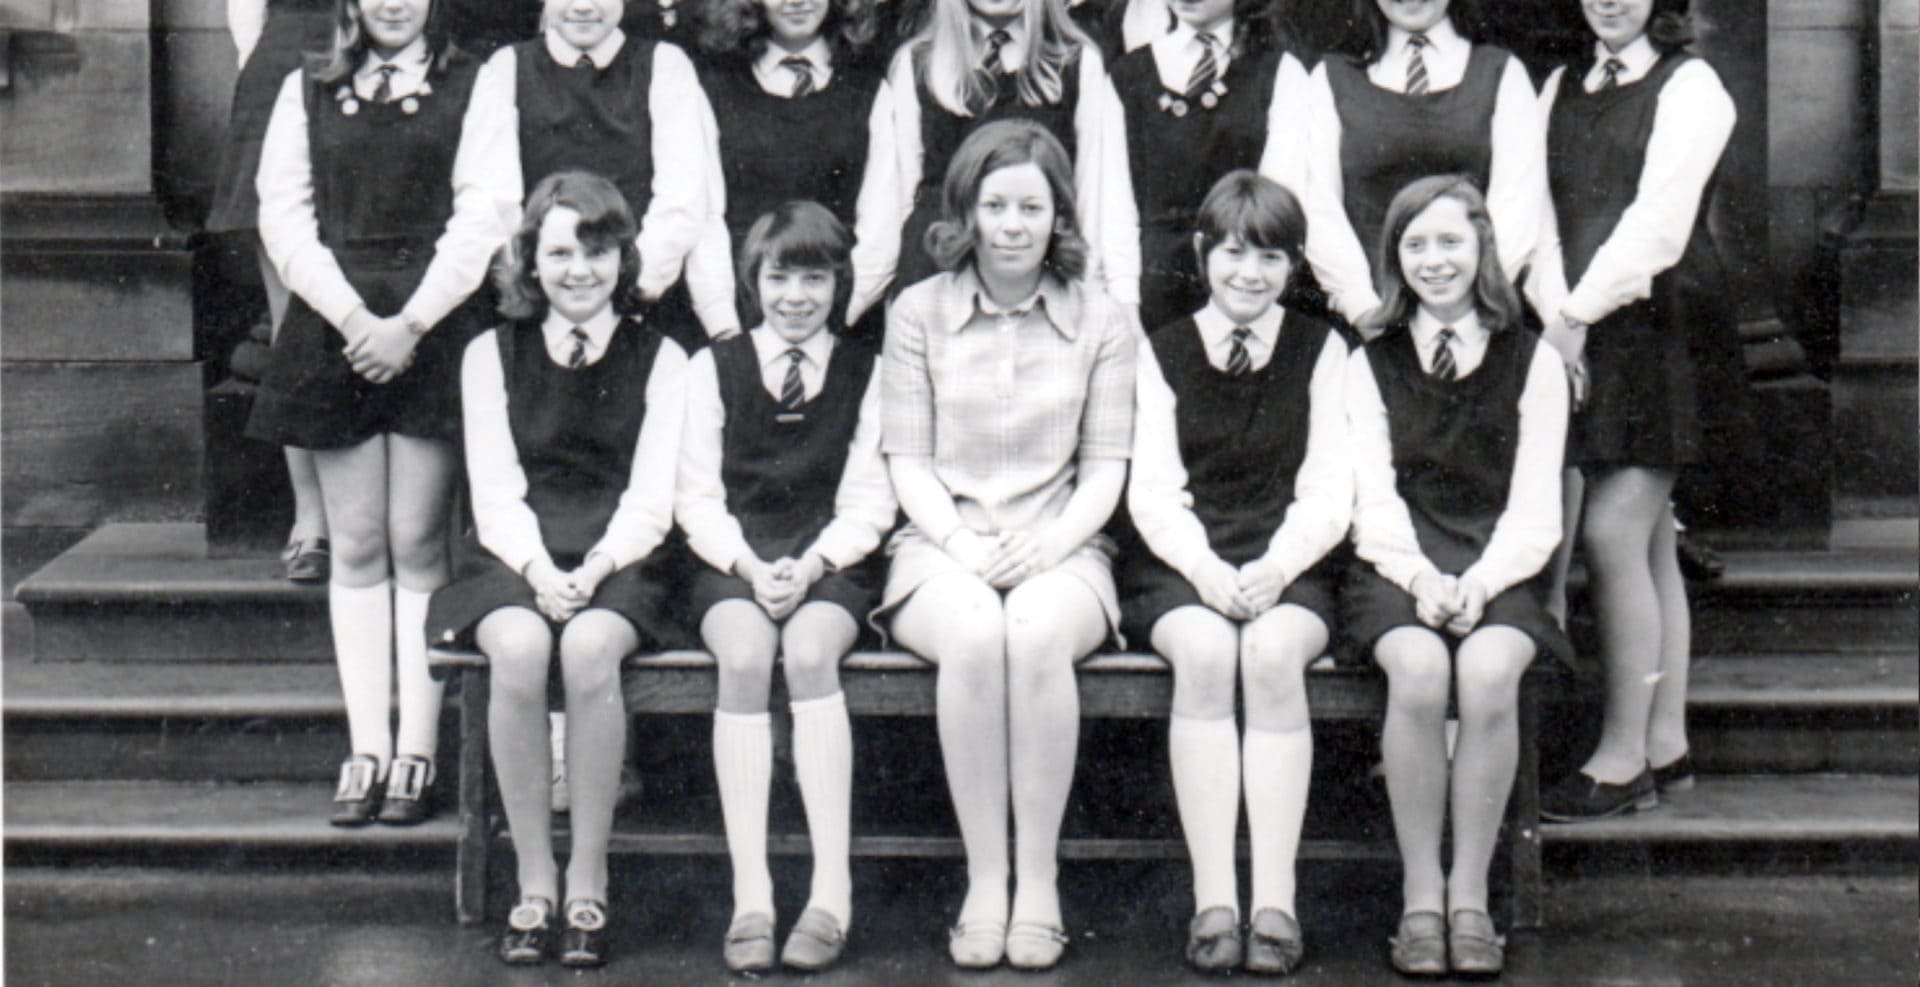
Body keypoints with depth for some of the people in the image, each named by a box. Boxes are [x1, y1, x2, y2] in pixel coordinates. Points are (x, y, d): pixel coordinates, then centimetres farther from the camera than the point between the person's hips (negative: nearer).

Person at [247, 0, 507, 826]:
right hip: (334, 326, 3)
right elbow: (282, 215, 6)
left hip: (430, 334, -3)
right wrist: (351, 316, -8)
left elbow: (481, 215, -3)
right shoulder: (307, 93, 14)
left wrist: (410, 322, -12)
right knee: (357, 548, 3)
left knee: (418, 544, -2)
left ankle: (417, 753, 1)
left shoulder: (468, 88, 5)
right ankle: (366, 750, 6)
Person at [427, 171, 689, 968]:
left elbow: (652, 499, 2)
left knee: (589, 648, -34)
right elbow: (495, 493, 5)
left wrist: (594, 568, -17)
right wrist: (540, 570, -14)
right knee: (517, 650, -33)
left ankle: (588, 884, -23)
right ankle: (533, 880, -22)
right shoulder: (491, 356, 14)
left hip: (622, 566, -1)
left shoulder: (660, 360, 11)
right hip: (519, 561, 1)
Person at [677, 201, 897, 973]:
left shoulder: (863, 375, 11)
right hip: (735, 564, 1)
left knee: (810, 650, -32)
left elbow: (867, 503, 5)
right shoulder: (713, 367, 12)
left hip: (829, 567, 0)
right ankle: (749, 893, -32)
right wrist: (751, 566, -11)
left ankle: (832, 892, -31)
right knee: (743, 655, -31)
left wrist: (811, 565, -13)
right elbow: (697, 495, 6)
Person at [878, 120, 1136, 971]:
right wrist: (964, 542, -12)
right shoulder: (917, 313, 9)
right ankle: (984, 881, -27)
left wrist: (1049, 542, -13)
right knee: (972, 633, -35)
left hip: (1060, 551, 0)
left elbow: (1106, 468, 5)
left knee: (1037, 632, -35)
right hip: (941, 549, 0)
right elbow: (907, 462, 5)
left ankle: (1039, 883, -26)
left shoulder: (1101, 322, 9)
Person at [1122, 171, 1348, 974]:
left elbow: (1329, 490, 3)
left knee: (1274, 652, -33)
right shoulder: (1162, 354, 13)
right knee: (1203, 650, -32)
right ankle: (1212, 900, -32)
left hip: (1290, 568, 0)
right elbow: (1153, 489, 4)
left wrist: (1274, 568, -15)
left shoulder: (1322, 351, 11)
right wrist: (1206, 568, -15)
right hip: (1183, 564, 0)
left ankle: (1275, 901, -31)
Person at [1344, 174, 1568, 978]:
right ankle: (1419, 895, -22)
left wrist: (1479, 582, -14)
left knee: (1488, 673, -33)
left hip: (1499, 570, 0)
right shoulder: (1369, 365, 14)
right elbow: (1373, 502, 6)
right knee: (1417, 670, -33)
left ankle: (1470, 895, -21)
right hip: (1398, 569, 0)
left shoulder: (1533, 363, 12)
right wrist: (1423, 577, -13)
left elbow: (1536, 510, 4)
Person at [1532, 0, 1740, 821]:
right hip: (1582, 336, 6)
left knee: (1614, 533, -11)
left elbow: (1659, 224, -12)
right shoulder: (1560, 89, 16)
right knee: (1649, 545, 9)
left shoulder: (1690, 87, -3)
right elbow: (1540, 208, 7)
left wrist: (1583, 306, -13)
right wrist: (1556, 313, -8)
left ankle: (1623, 759, -4)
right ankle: (1666, 746, 15)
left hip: (1661, 328, -6)